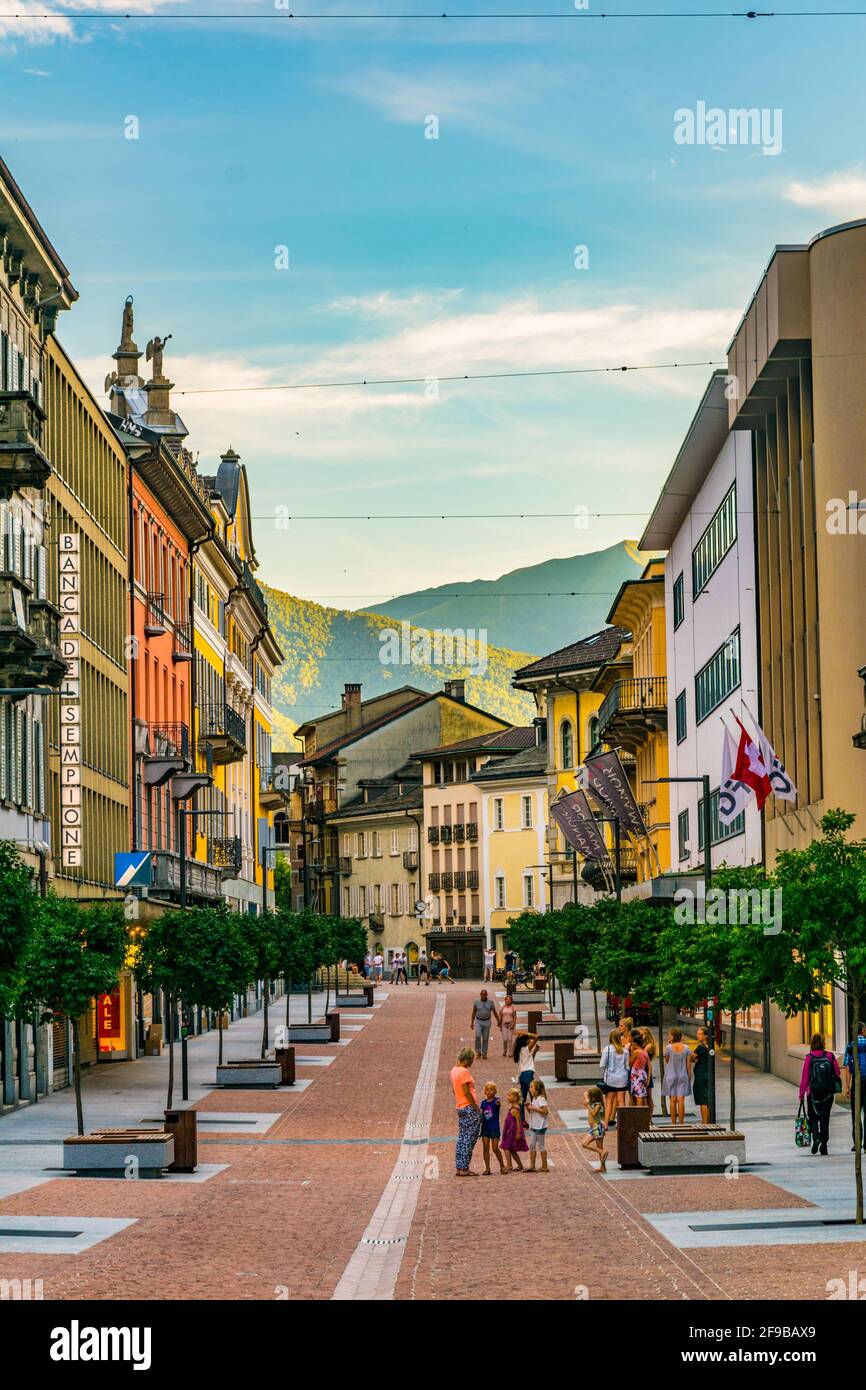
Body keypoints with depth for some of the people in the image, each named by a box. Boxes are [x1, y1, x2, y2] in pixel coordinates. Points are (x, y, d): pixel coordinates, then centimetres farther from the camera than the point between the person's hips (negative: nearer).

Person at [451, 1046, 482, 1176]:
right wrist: (477, 1108, -13)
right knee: (470, 1139, -5)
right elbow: (467, 1092, -18)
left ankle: (459, 1168, 13)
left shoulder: (454, 1070, 12)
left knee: (462, 1139, 12)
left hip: (460, 1108, 9)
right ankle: (464, 1169, -6)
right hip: (469, 1108, -9)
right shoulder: (464, 1072, -15)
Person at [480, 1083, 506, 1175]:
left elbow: (498, 1102, -32)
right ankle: (487, 1168, 7)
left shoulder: (496, 1100, -7)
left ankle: (502, 1166, 15)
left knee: (495, 1149, -4)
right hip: (485, 1128, 4)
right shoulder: (483, 1102, 7)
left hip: (494, 1128, -4)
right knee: (486, 1149, 2)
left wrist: (498, 1102, -54)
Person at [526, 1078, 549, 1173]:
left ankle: (544, 1167, 4)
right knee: (532, 1145, 7)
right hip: (533, 1126, 9)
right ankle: (532, 1166, 9)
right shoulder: (534, 1099, 15)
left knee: (541, 1146, -3)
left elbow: (545, 1111, -24)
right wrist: (528, 1107, 3)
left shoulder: (541, 1098, -14)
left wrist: (534, 1108, -21)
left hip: (540, 1126, -9)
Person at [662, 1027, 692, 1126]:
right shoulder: (686, 1047, -2)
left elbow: (666, 1060, 5)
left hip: (671, 1076, -2)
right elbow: (688, 1064, -1)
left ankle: (673, 1123, 4)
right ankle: (681, 1123, -1)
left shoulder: (669, 1047, -9)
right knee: (681, 1099, 0)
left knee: (672, 1100, 3)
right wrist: (689, 1076, 8)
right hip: (683, 1076, 2)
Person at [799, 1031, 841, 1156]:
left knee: (813, 1117, 12)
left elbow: (805, 1077, -7)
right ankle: (824, 1145, 7)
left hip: (813, 1092, -2)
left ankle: (816, 1137, -12)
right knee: (825, 1118, 9)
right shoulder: (830, 1056, -4)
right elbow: (837, 1073, 2)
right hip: (828, 1092, 2)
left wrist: (802, 1093, 2)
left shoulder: (809, 1058, -9)